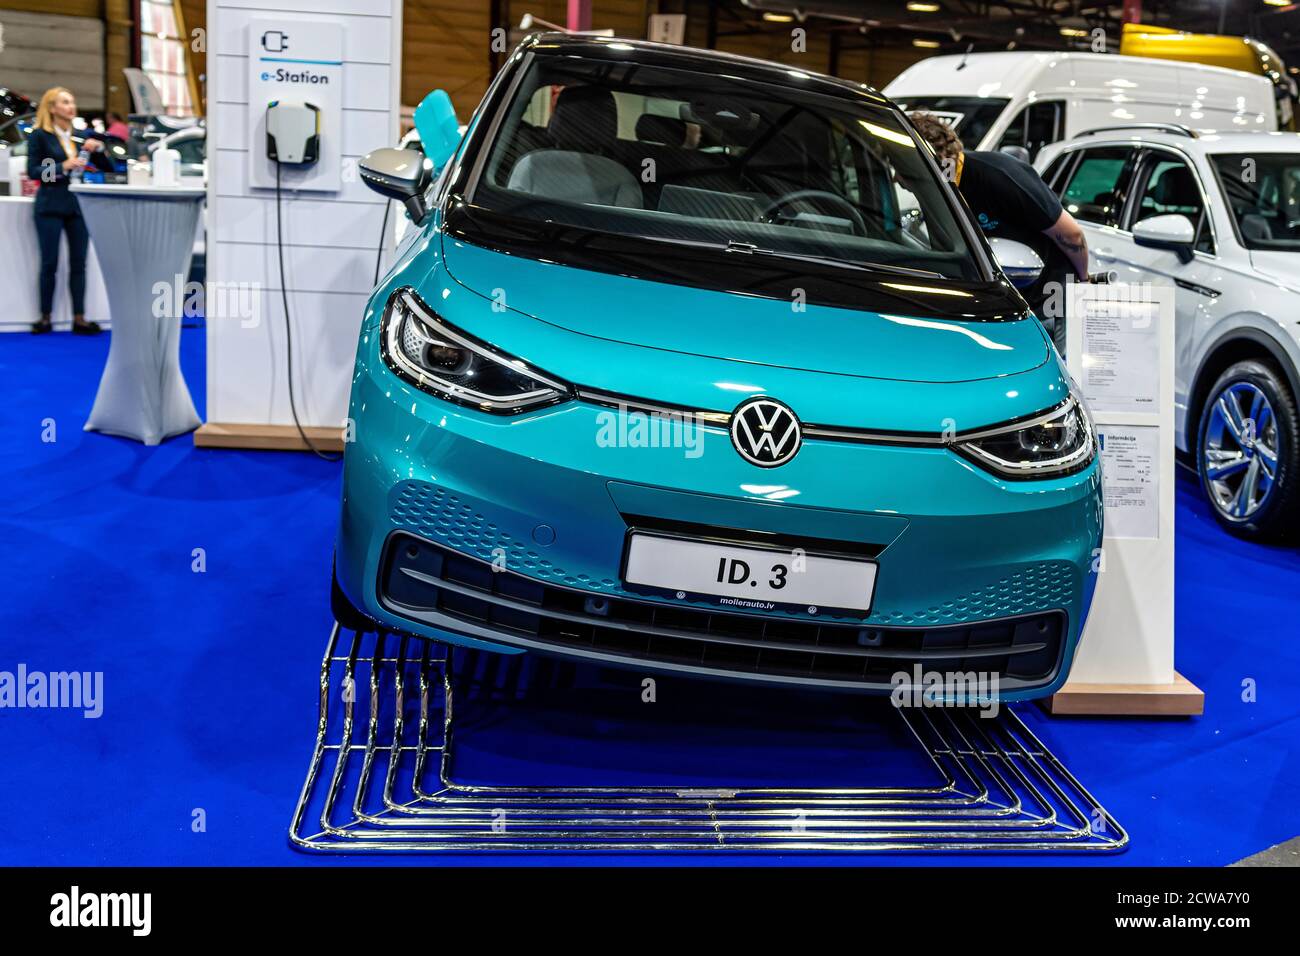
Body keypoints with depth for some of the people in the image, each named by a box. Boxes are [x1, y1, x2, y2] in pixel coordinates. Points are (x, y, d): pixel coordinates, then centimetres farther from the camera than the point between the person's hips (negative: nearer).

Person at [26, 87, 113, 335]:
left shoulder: (81, 136, 11)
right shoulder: (39, 135, -1)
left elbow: (108, 167, 11)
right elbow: (32, 171, -7)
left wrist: (98, 148, -7)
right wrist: (63, 167, -18)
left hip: (78, 204, 4)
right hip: (51, 205, -4)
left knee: (78, 263, 2)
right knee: (49, 263, -1)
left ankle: (79, 318, 5)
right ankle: (45, 316, 8)